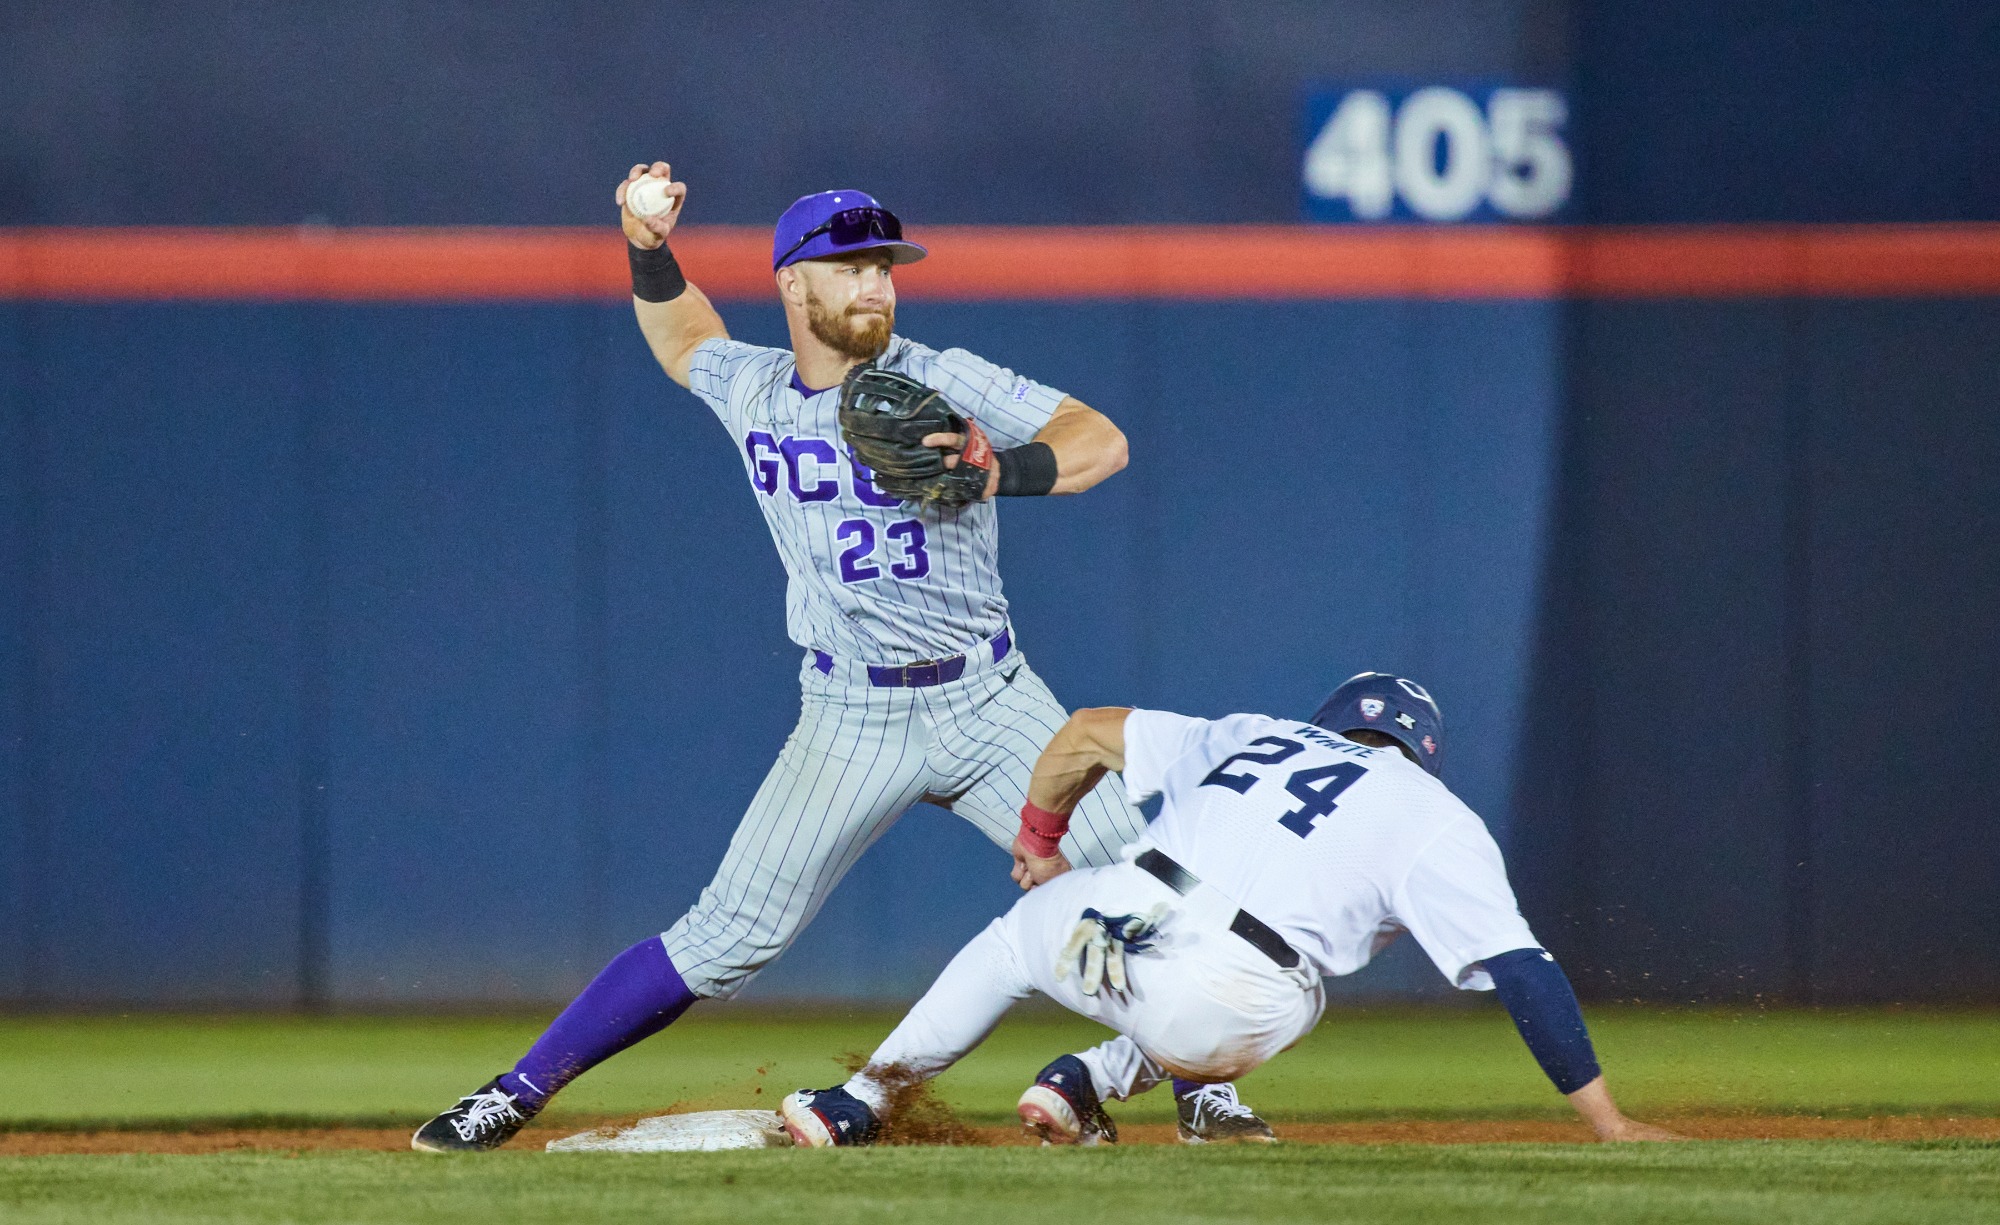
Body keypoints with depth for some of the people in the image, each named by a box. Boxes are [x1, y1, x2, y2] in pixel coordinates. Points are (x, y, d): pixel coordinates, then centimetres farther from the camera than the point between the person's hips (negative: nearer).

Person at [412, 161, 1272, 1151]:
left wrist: (1001, 470, -33)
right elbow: (681, 338, 29)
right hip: (848, 722, 0)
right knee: (730, 937, -9)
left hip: (988, 700, 0)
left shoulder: (948, 384, -6)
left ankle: (1200, 1088, 12)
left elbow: (1101, 442, -15)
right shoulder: (748, 391, 5)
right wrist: (647, 250, 12)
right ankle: (516, 1094, -1)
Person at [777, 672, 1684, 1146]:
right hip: (1224, 1014, -3)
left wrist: (1039, 838, 44)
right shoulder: (1438, 824, 13)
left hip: (1113, 921, 3)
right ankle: (1091, 1083, 14)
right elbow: (1524, 973, 3)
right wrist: (1607, 1125, 3)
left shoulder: (1253, 738, 26)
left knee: (1016, 937, 38)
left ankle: (855, 1105, 34)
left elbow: (1086, 734, 27)